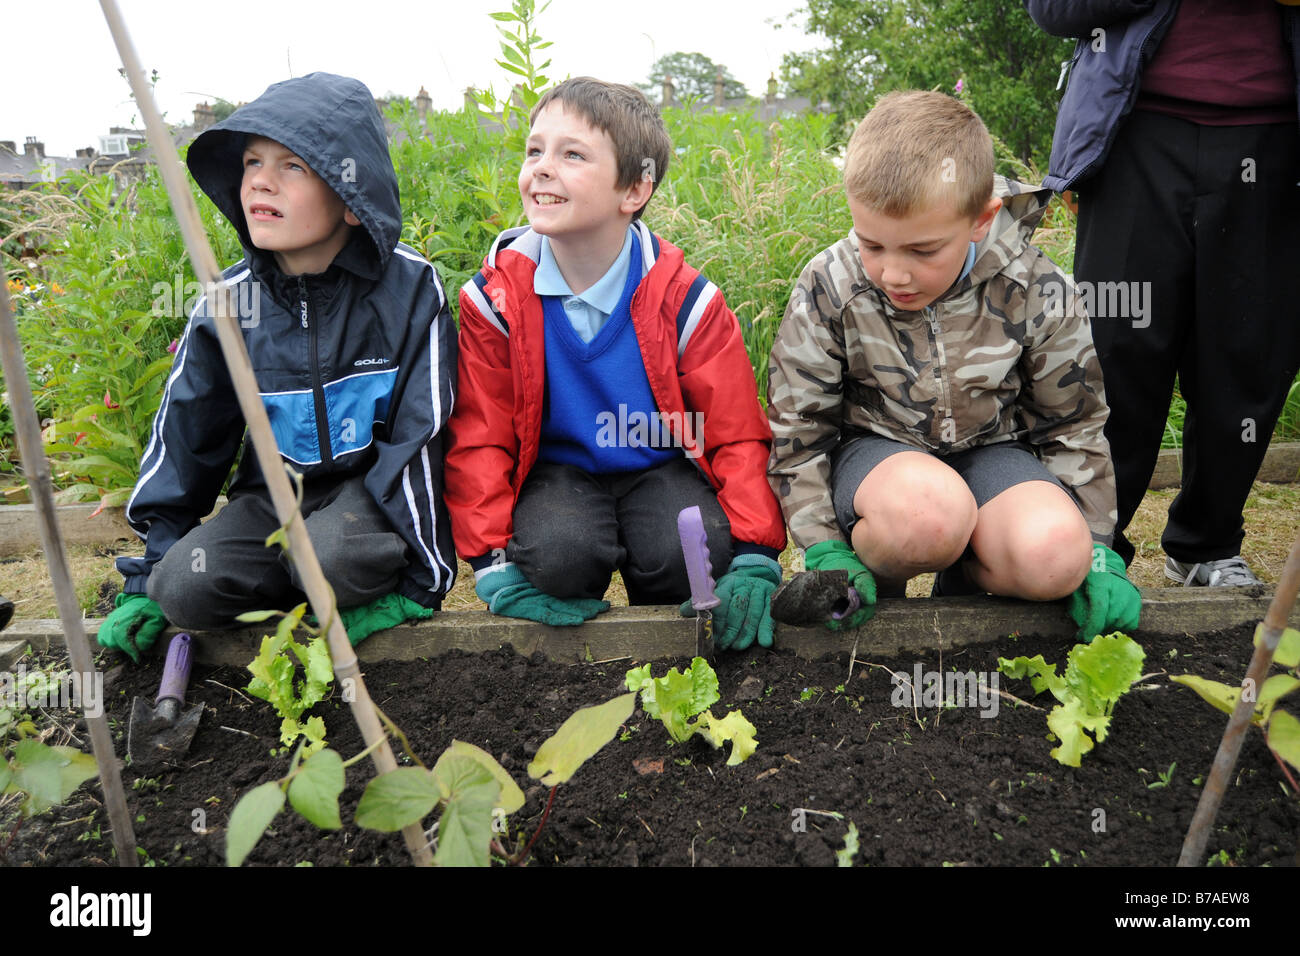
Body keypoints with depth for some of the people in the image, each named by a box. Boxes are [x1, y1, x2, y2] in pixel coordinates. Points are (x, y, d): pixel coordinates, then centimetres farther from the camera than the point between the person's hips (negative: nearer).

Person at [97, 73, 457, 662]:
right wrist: (146, 580, 6)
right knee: (184, 589, -18)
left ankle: (373, 583, 1)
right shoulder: (229, 303, -5)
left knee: (333, 554, -34)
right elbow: (184, 435, 5)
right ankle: (339, 582, 4)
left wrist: (421, 580, -13)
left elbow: (420, 436, -13)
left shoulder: (409, 287, -15)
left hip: (373, 485, -4)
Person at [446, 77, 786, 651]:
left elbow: (738, 435, -9)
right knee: (555, 553, -31)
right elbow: (478, 438, -5)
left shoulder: (684, 301, -12)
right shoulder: (497, 298, -9)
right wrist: (494, 566, -15)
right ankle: (574, 622, 6)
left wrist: (754, 560, -18)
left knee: (687, 554, -29)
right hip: (558, 470, 0)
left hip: (660, 467, 0)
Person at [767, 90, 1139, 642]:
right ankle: (874, 584, -3)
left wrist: (1096, 552, -3)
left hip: (989, 447, 2)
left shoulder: (1038, 296, -14)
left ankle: (962, 579, 6)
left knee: (1054, 557, -30)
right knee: (931, 507, -39)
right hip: (873, 448, -1)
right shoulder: (828, 291, -17)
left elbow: (1073, 428, 1)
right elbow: (796, 431, -7)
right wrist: (827, 552, -13)